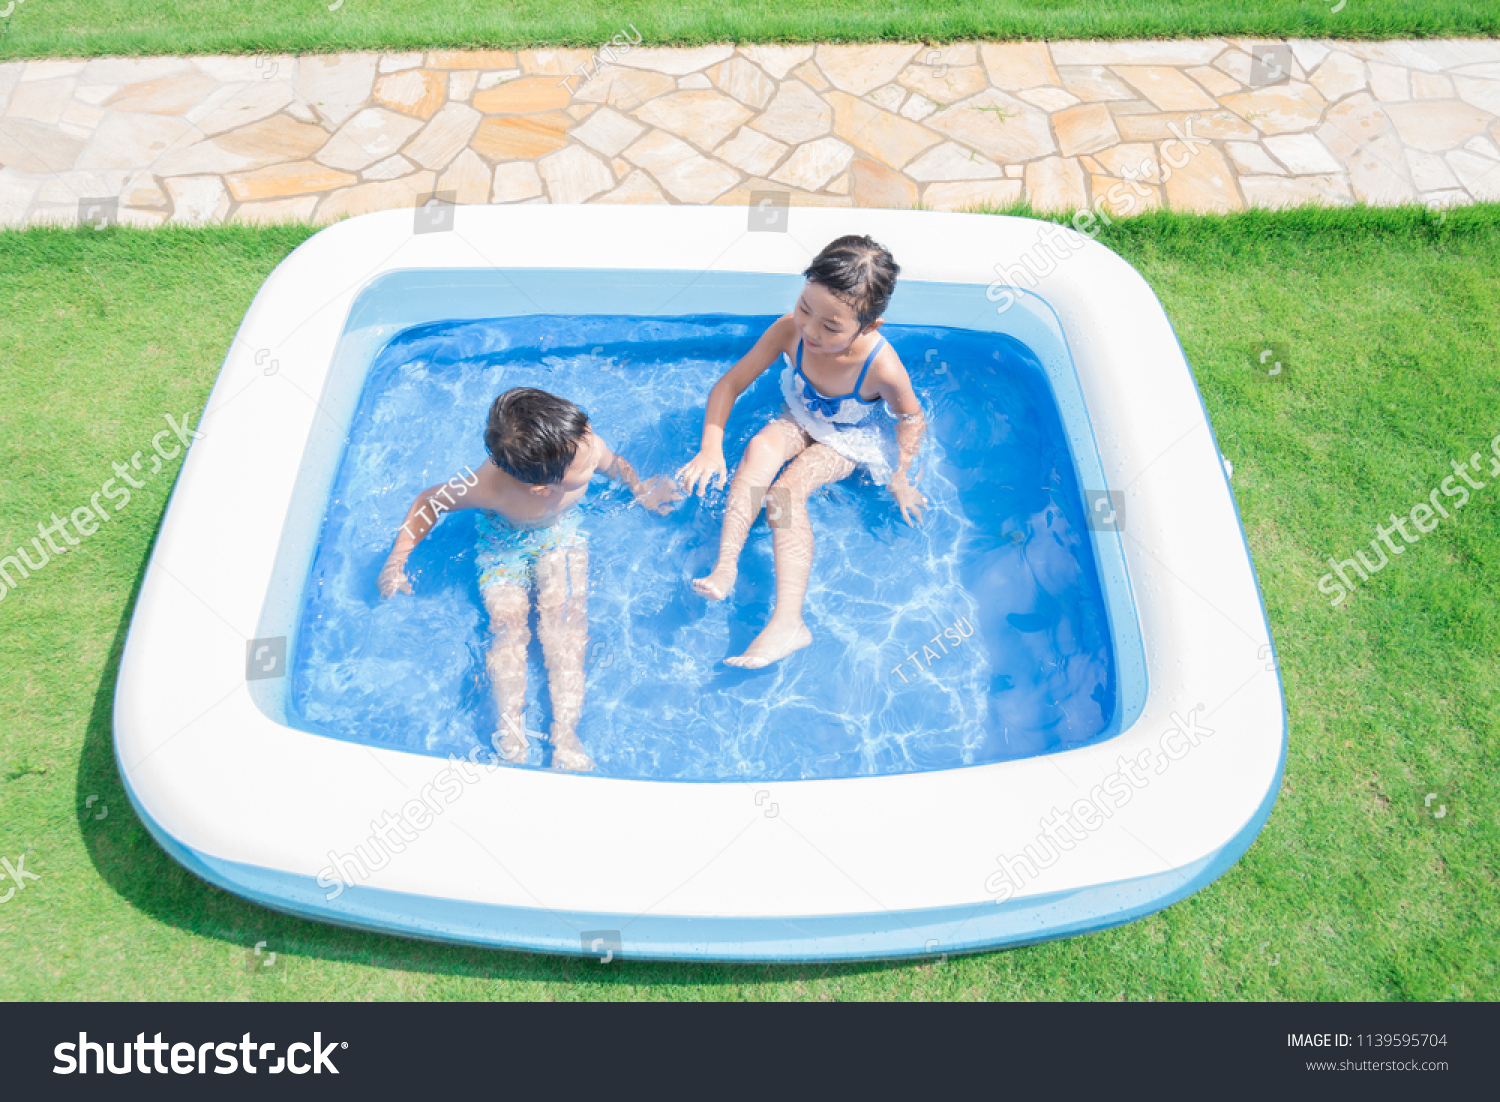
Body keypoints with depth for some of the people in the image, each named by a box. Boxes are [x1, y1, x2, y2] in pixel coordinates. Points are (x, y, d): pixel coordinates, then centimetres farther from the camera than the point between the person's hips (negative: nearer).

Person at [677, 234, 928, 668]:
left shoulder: (882, 367, -32)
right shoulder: (789, 330, -27)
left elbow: (912, 418, -10)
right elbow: (728, 384, -19)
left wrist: (900, 477, -11)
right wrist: (711, 447, -30)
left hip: (849, 443, -3)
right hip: (799, 422, 4)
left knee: (786, 488, -31)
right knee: (760, 448, -33)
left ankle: (787, 622, -39)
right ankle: (725, 566, -38)